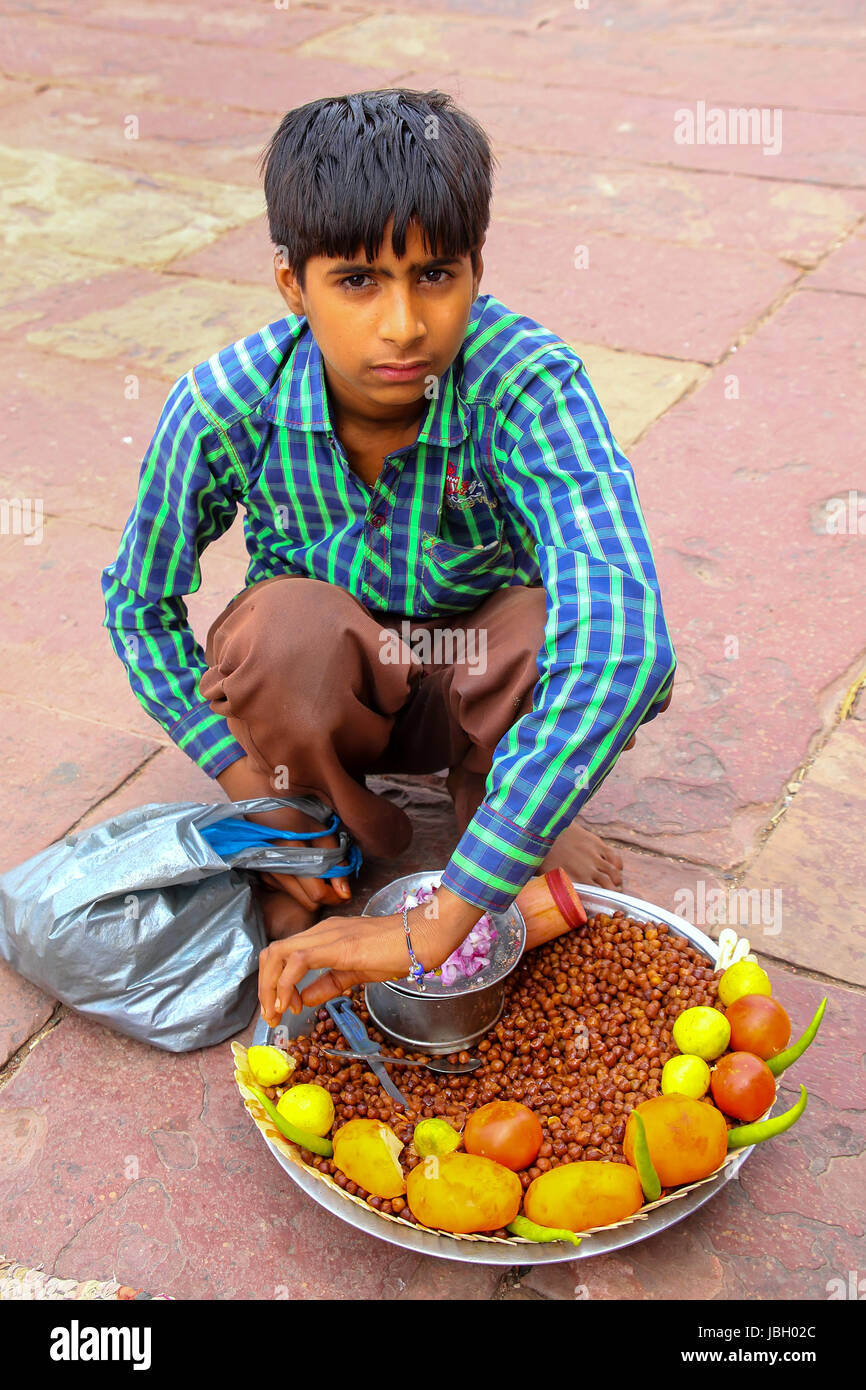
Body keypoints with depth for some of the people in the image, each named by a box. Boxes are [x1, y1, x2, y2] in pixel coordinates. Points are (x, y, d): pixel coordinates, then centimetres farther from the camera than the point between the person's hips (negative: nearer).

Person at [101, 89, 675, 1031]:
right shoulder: (224, 406, -25)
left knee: (588, 623, -33)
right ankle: (333, 827, -2)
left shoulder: (530, 384, -32)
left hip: (471, 689, 0)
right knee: (290, 626, -35)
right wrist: (254, 792, -18)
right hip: (320, 692, 1)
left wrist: (435, 926, -51)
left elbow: (624, 642, -47)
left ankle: (492, 801, 1)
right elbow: (138, 603, -8)